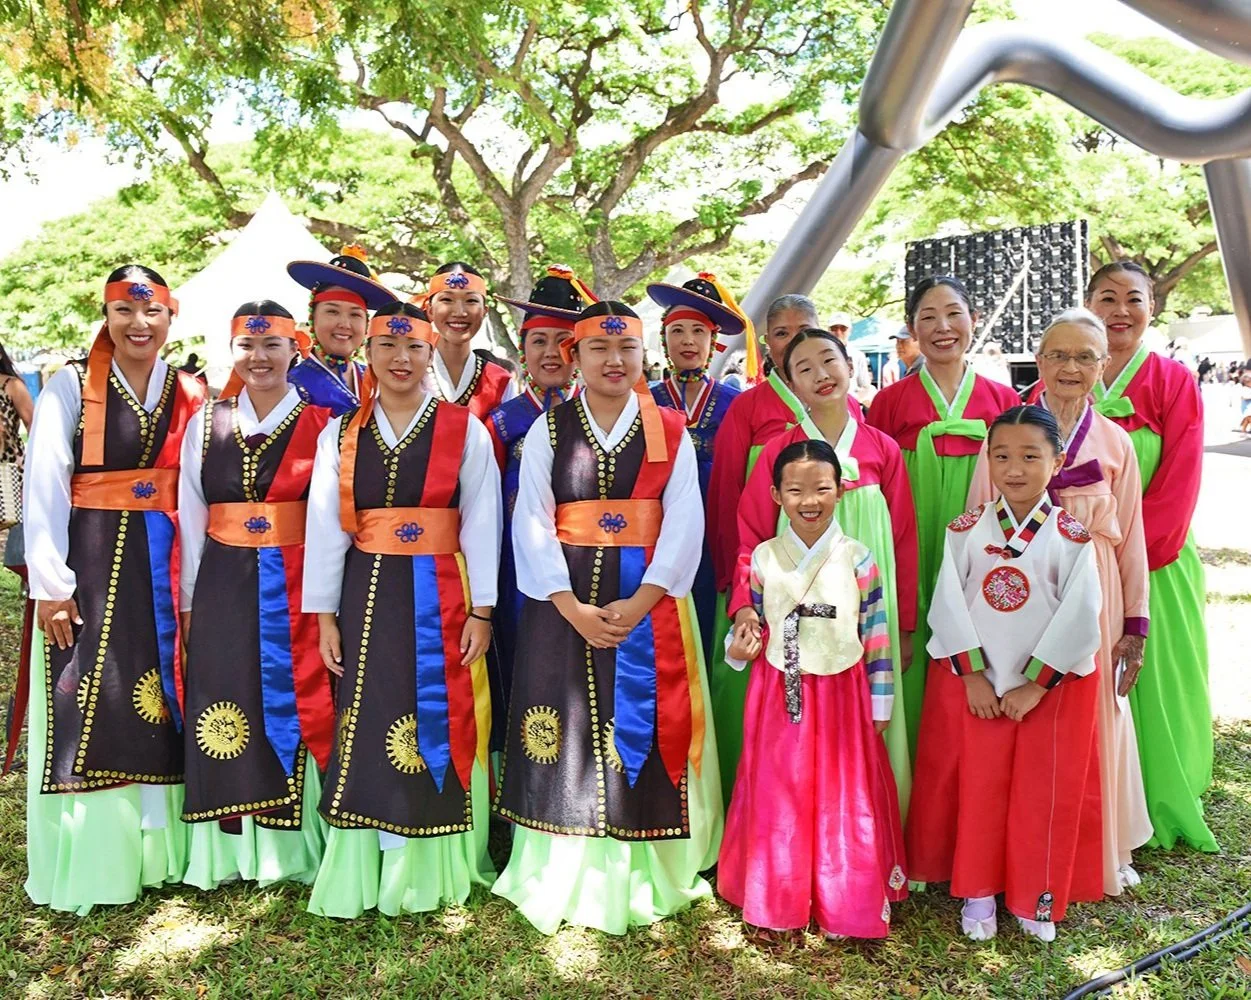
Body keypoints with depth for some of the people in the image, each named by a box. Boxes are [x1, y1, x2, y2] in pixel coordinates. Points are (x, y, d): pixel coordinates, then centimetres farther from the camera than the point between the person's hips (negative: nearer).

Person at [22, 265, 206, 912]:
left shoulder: (190, 395, 7)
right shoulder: (71, 386, -2)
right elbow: (43, 486, -7)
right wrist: (50, 582, -13)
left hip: (165, 569, 3)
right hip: (89, 564, -3)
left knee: (160, 702, 8)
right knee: (87, 707, 0)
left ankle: (158, 846, 22)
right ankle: (88, 860, 13)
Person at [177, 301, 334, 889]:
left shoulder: (320, 425, 0)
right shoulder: (206, 423, 9)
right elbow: (191, 517, 10)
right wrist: (190, 598, 7)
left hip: (295, 588, -3)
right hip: (223, 589, 3)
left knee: (296, 707, 1)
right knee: (227, 715, 6)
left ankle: (292, 846, 15)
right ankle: (230, 849, 20)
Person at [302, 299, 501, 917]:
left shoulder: (465, 431, 1)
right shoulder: (340, 434, 7)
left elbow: (481, 525, -1)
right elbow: (326, 528, 5)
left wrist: (481, 611, -5)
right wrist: (324, 616, 2)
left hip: (440, 599, -2)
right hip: (367, 596, 2)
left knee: (439, 728, 2)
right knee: (367, 731, 5)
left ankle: (434, 869, 17)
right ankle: (362, 869, 18)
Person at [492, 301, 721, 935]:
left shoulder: (670, 431, 6)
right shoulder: (548, 430, 6)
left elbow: (684, 524, -3)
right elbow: (532, 522, -3)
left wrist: (637, 604, -16)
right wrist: (574, 608, -15)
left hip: (649, 601, 0)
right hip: (564, 602, 0)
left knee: (644, 732, 2)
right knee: (569, 733, 3)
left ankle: (642, 875, 16)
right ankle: (562, 877, 17)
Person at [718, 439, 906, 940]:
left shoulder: (857, 559, -5)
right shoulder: (764, 557, -1)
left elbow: (877, 637, -1)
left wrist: (879, 705, 0)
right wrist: (740, 647, -11)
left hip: (842, 695, -1)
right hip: (778, 696, 1)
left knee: (843, 799, 7)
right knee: (779, 796, 9)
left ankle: (845, 902, 26)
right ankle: (778, 899, 26)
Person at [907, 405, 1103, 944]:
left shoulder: (1071, 535, -5)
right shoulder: (965, 530, -3)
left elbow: (1080, 617, -9)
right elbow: (948, 605, -6)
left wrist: (1035, 684, -12)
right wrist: (973, 675, -11)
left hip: (1050, 683, 0)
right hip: (971, 681, 1)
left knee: (1045, 793, 9)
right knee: (976, 788, 8)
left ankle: (1037, 898, 28)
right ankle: (978, 892, 25)